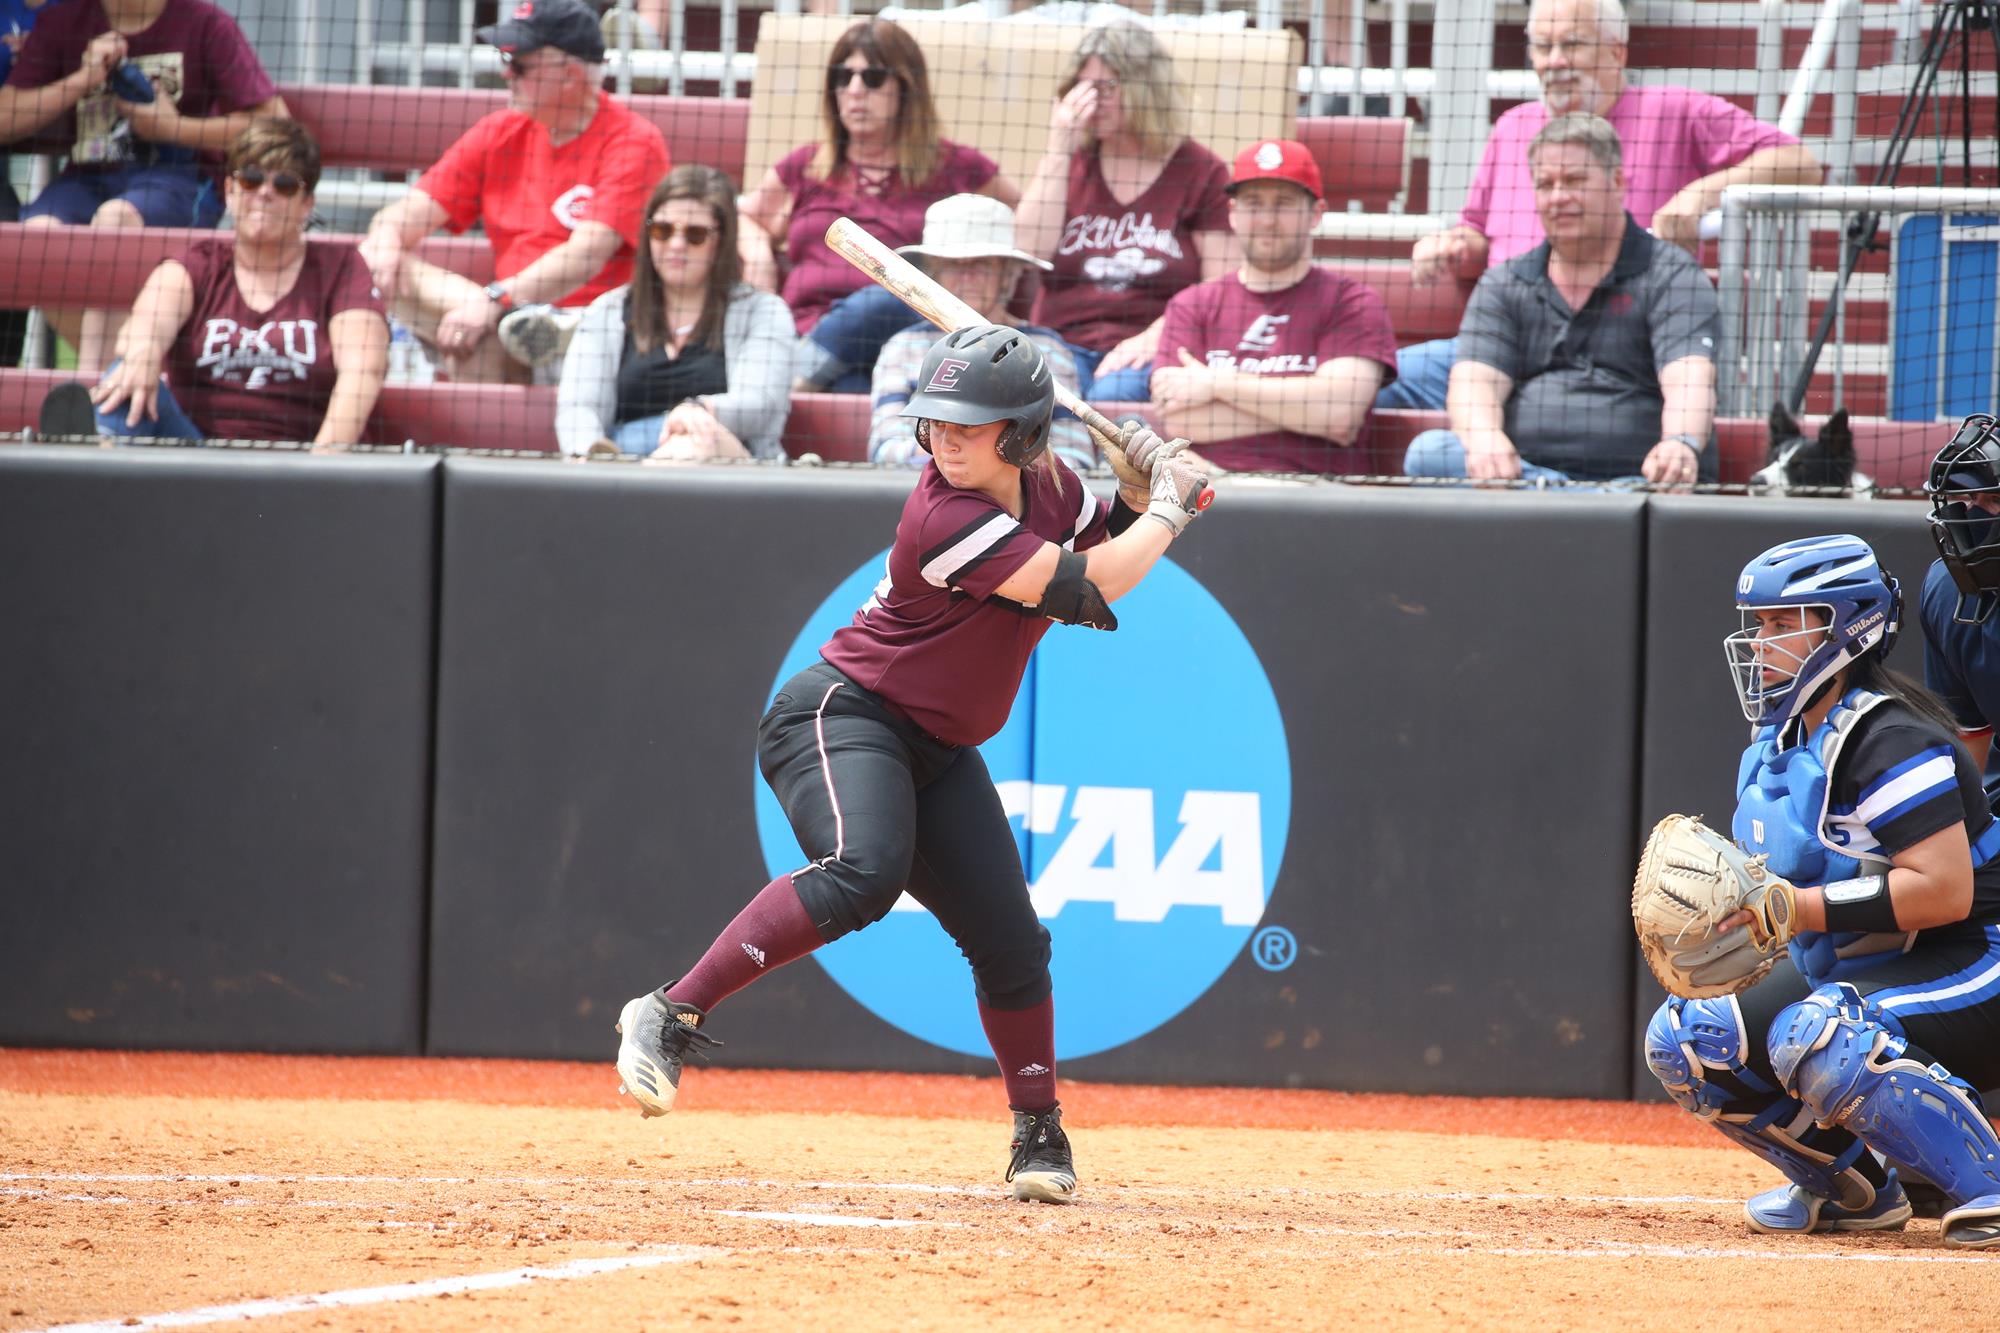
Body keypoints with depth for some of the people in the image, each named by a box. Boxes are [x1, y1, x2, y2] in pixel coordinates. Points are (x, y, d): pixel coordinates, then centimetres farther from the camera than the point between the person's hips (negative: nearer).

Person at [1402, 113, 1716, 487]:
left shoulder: (1671, 276, 6)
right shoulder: (1504, 285, 18)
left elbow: (1688, 381, -11)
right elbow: (1473, 382, 3)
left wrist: (1682, 444, -35)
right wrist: (1484, 439, -23)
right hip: (1520, 475, 4)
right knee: (1428, 453, -29)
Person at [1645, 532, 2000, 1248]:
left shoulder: (1886, 740, -21)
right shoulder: (1774, 744, 9)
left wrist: (1794, 908, -30)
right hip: (1843, 972, 10)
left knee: (1815, 1037, -36)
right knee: (1682, 1039, 2)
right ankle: (1854, 1188, 11)